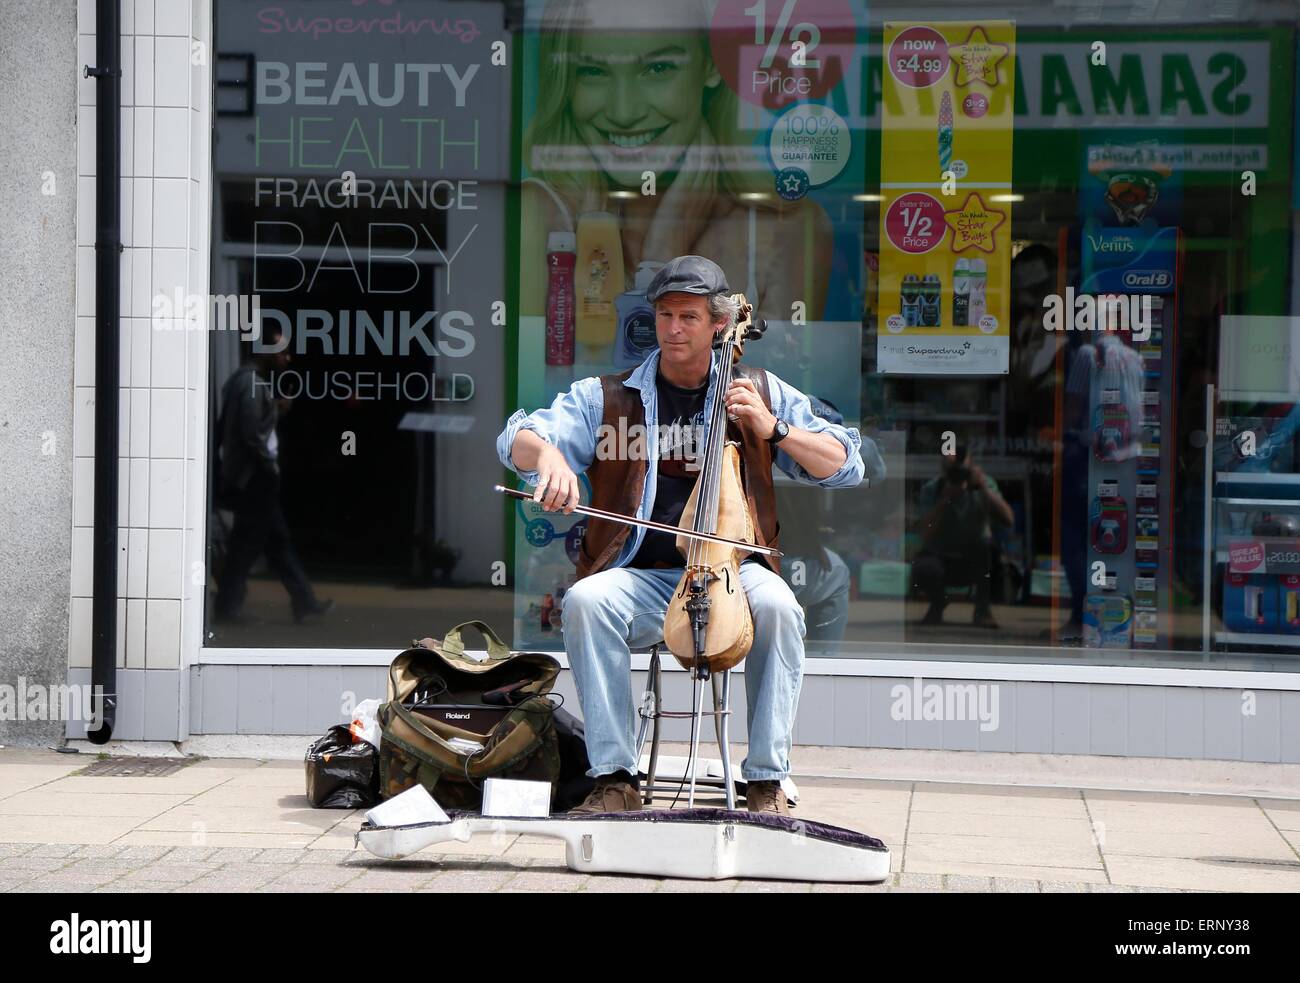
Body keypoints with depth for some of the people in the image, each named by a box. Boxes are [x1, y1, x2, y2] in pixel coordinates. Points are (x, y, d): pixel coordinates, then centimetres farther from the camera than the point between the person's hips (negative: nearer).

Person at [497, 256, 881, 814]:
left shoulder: (762, 393, 15)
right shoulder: (606, 398, 13)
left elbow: (847, 467, 10)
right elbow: (516, 440, 2)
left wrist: (774, 429, -6)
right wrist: (547, 454, -23)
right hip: (640, 578, 0)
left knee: (777, 606, -33)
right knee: (585, 601, -32)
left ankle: (767, 781, -22)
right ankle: (614, 779, -25)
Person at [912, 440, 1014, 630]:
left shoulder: (984, 483, -12)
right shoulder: (931, 489, -15)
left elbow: (1008, 519, -26)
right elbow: (927, 536, -27)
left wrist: (984, 488, -34)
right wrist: (946, 498, -34)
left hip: (976, 561, 1)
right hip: (941, 557, -1)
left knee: (992, 546, -32)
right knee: (923, 569, -35)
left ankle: (982, 608, -9)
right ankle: (938, 602, 4)